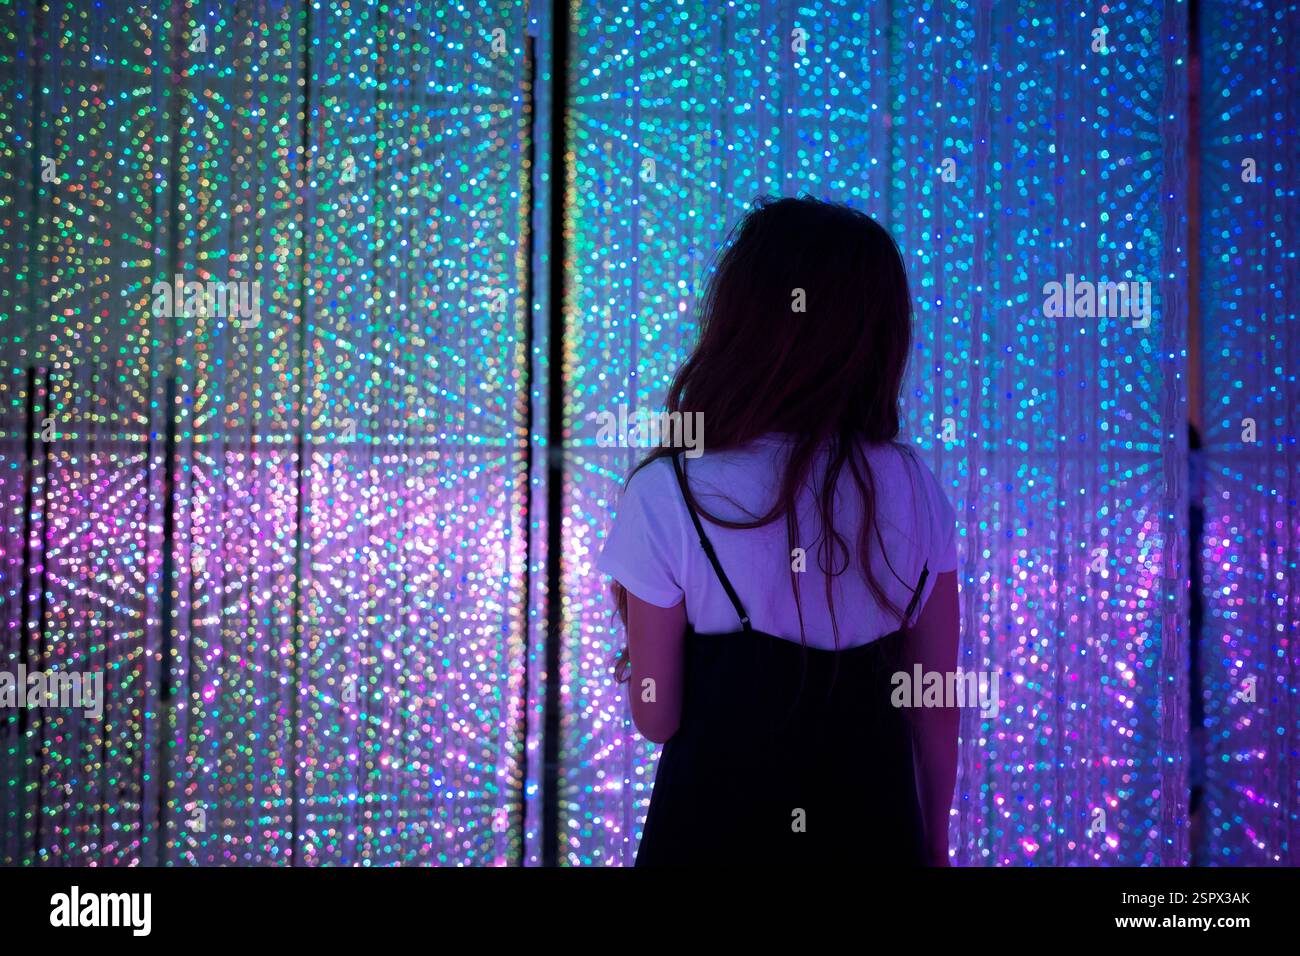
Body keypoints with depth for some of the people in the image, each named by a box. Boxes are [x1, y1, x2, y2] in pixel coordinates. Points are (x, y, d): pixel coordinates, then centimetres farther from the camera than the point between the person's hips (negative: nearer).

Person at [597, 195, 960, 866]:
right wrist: (933, 843, 15)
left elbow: (657, 718, -10)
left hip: (720, 825, -3)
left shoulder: (669, 495, -18)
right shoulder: (915, 489, -8)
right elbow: (935, 709, 0)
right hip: (875, 826, 3)